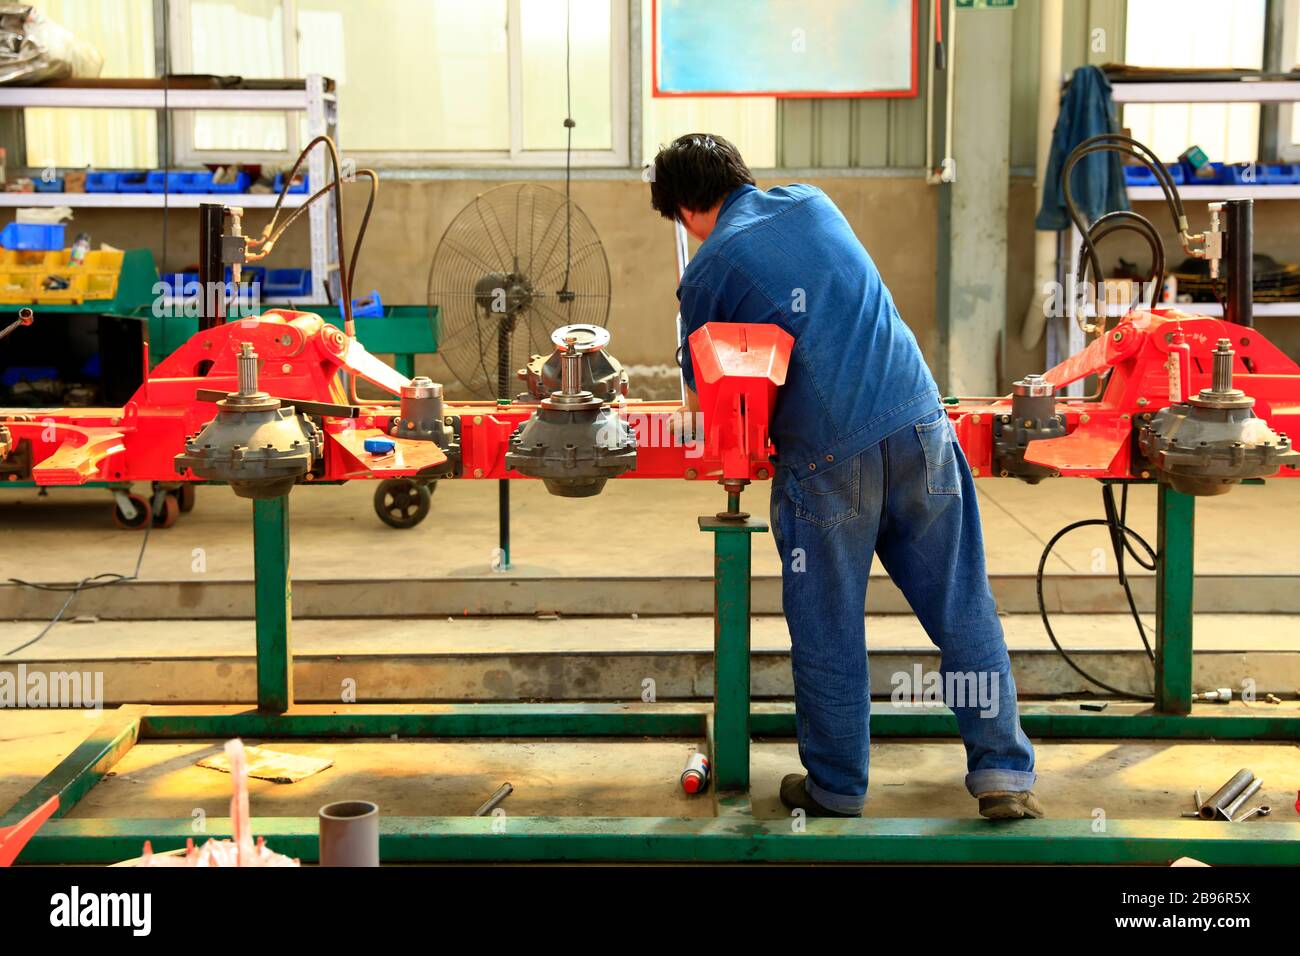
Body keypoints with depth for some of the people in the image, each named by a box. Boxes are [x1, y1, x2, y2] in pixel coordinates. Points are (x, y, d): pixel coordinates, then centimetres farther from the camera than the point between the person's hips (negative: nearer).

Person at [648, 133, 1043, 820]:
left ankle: (836, 789, 21)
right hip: (918, 423, 4)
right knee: (963, 610, 9)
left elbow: (703, 393, 14)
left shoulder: (708, 271, 3)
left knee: (828, 632, 10)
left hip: (826, 457, -4)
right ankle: (1002, 775, 11)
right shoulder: (814, 203, 16)